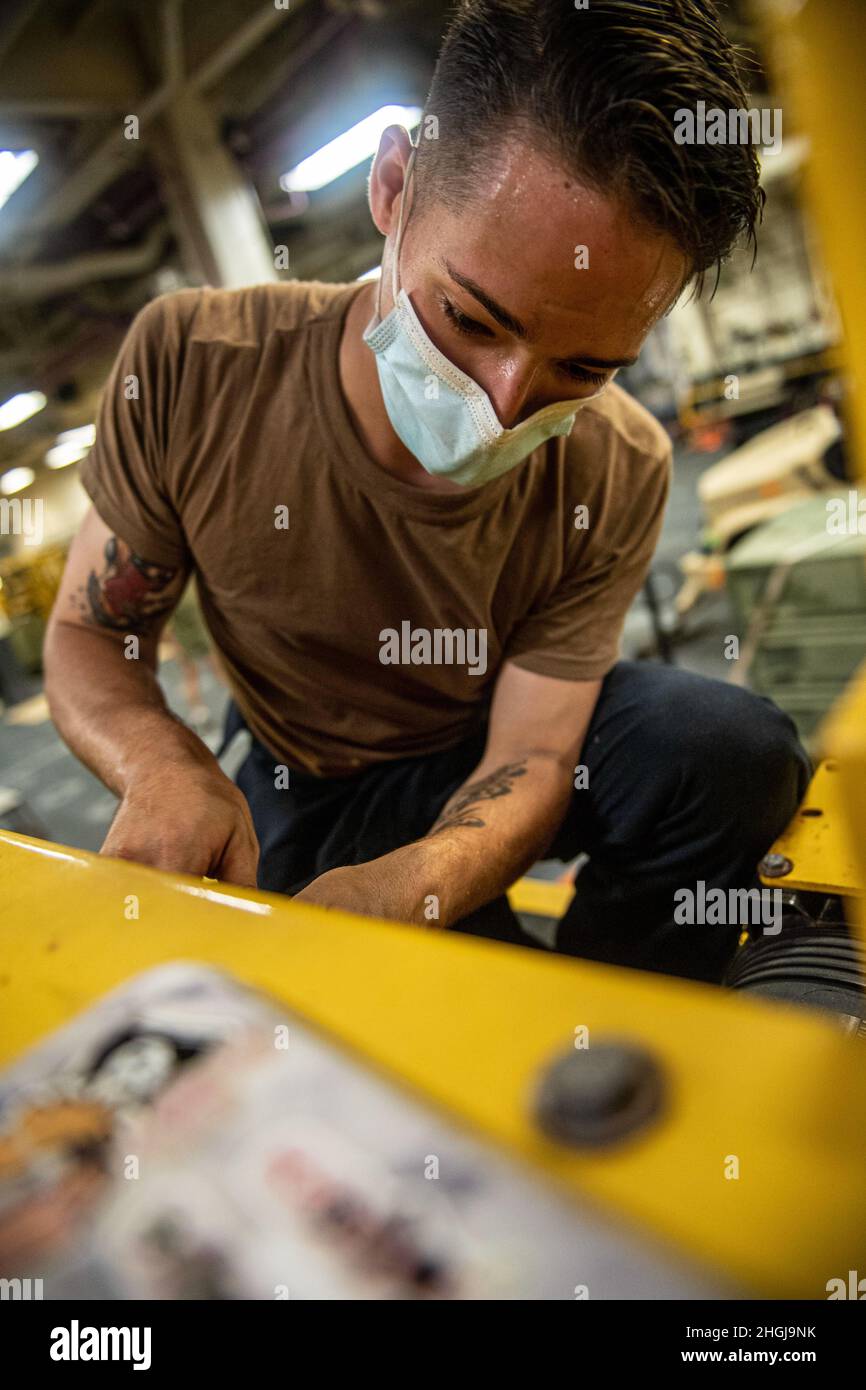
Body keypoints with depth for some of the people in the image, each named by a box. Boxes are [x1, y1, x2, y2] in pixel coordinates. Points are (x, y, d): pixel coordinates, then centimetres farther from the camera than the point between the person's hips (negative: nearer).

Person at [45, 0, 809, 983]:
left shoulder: (617, 476, -21)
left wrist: (407, 882, -42)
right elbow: (87, 635, -12)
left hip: (482, 761, 1)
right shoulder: (190, 364, -22)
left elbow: (528, 758, -20)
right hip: (304, 794, 0)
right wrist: (164, 768, -35)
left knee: (736, 749, -26)